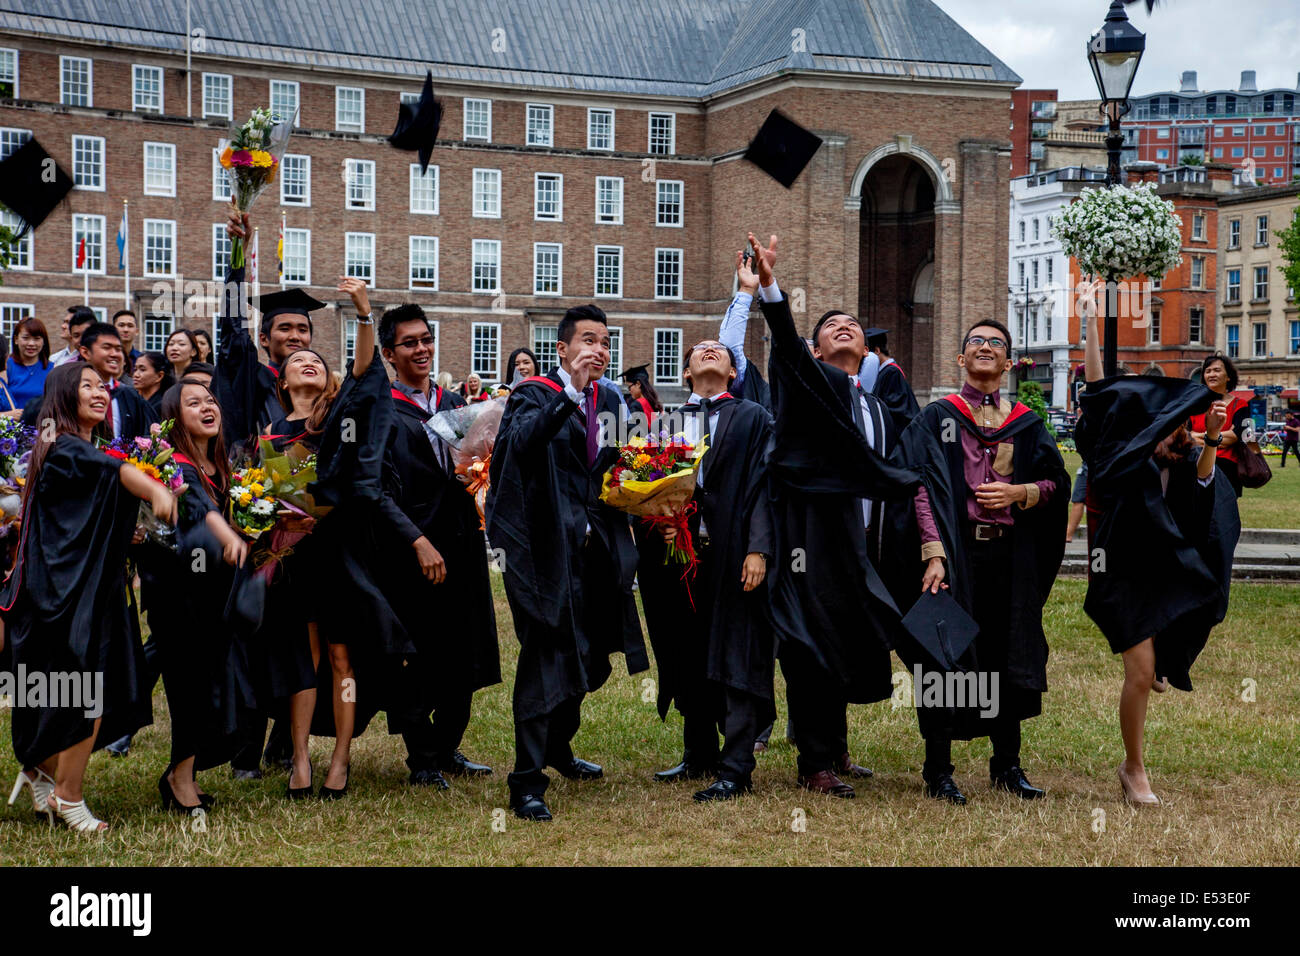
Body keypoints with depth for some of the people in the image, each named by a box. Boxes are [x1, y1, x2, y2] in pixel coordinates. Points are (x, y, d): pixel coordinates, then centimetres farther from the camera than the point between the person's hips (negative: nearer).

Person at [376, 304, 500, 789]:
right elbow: (381, 490, -12)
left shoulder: (454, 404, 13)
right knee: (418, 661, 1)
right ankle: (423, 761, 13)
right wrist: (418, 540, -22)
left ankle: (446, 749, 23)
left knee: (463, 659, 9)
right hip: (411, 553, -6)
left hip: (461, 548, 6)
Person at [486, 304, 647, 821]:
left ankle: (558, 745, 40)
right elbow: (522, 439, -27)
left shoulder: (611, 401, 15)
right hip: (549, 549, -7)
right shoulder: (535, 395, -4)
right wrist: (571, 390, -34)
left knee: (589, 656, 17)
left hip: (594, 546, 7)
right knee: (548, 657, -11)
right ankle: (526, 783, -8)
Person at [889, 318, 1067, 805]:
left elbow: (1057, 482, 11)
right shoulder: (938, 417, 1)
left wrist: (1019, 493, -9)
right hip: (955, 549, -3)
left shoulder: (1026, 424, 11)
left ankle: (1007, 764, 19)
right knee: (945, 656, -1)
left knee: (1008, 656, 7)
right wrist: (933, 554, -20)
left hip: (1011, 556, 3)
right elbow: (922, 487, -9)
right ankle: (938, 770, 8)